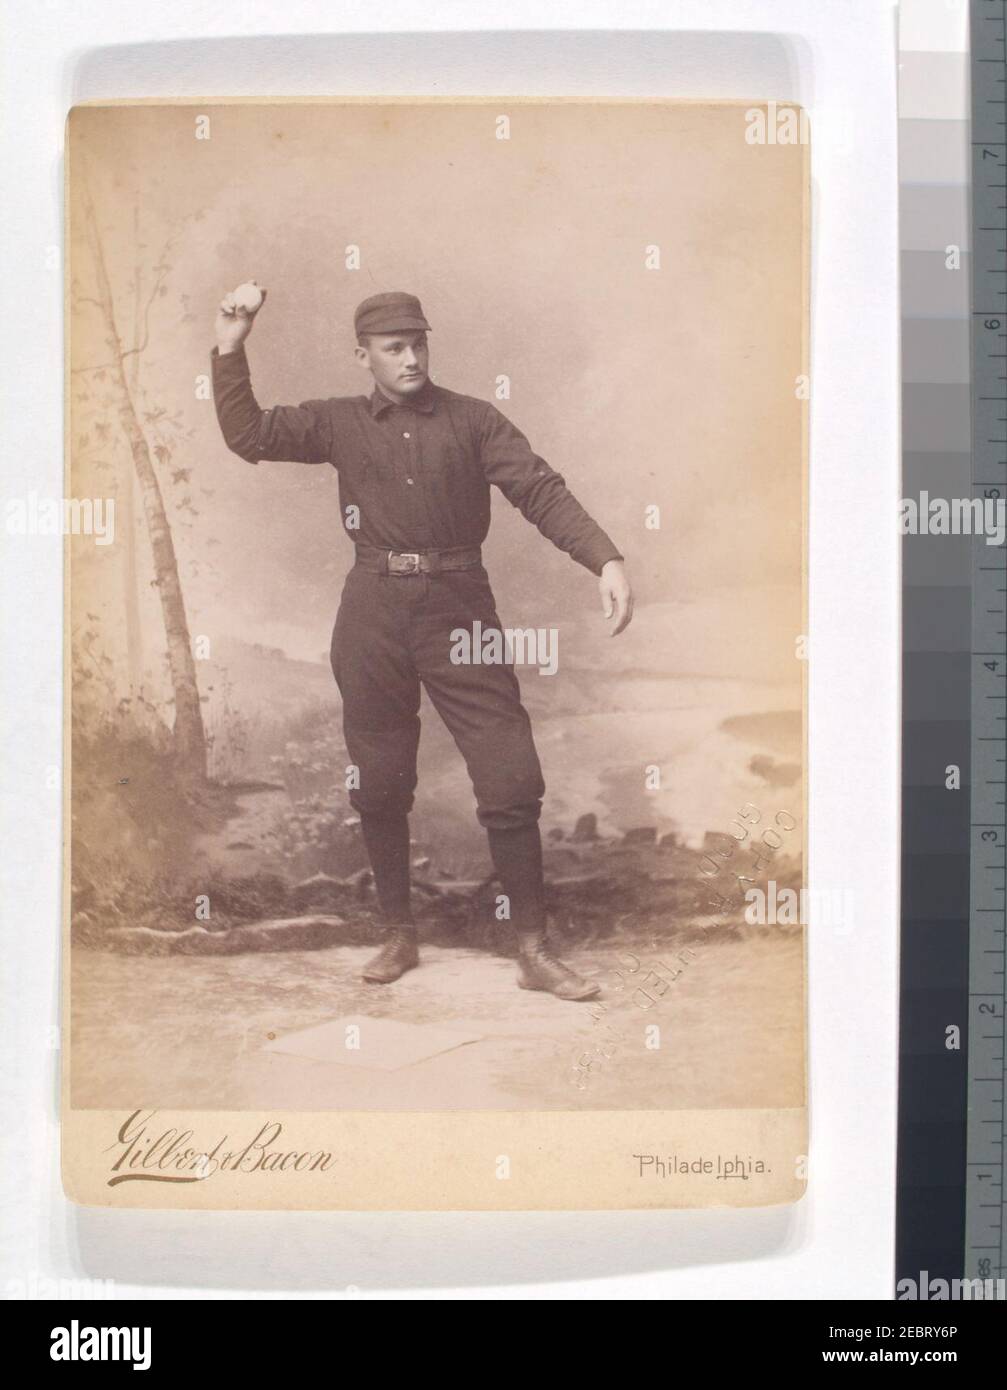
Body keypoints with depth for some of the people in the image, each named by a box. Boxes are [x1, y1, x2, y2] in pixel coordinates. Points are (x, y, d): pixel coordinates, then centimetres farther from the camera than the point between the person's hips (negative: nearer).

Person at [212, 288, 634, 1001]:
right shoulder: (340, 422, 10)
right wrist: (231, 348, -7)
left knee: (512, 780, -6)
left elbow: (541, 490, -4)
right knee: (379, 783, 8)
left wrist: (607, 559, -17)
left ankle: (535, 952, 6)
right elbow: (248, 435, 4)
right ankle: (401, 937, 26)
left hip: (459, 607, -1)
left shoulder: (472, 419, 5)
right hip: (373, 614, 2)